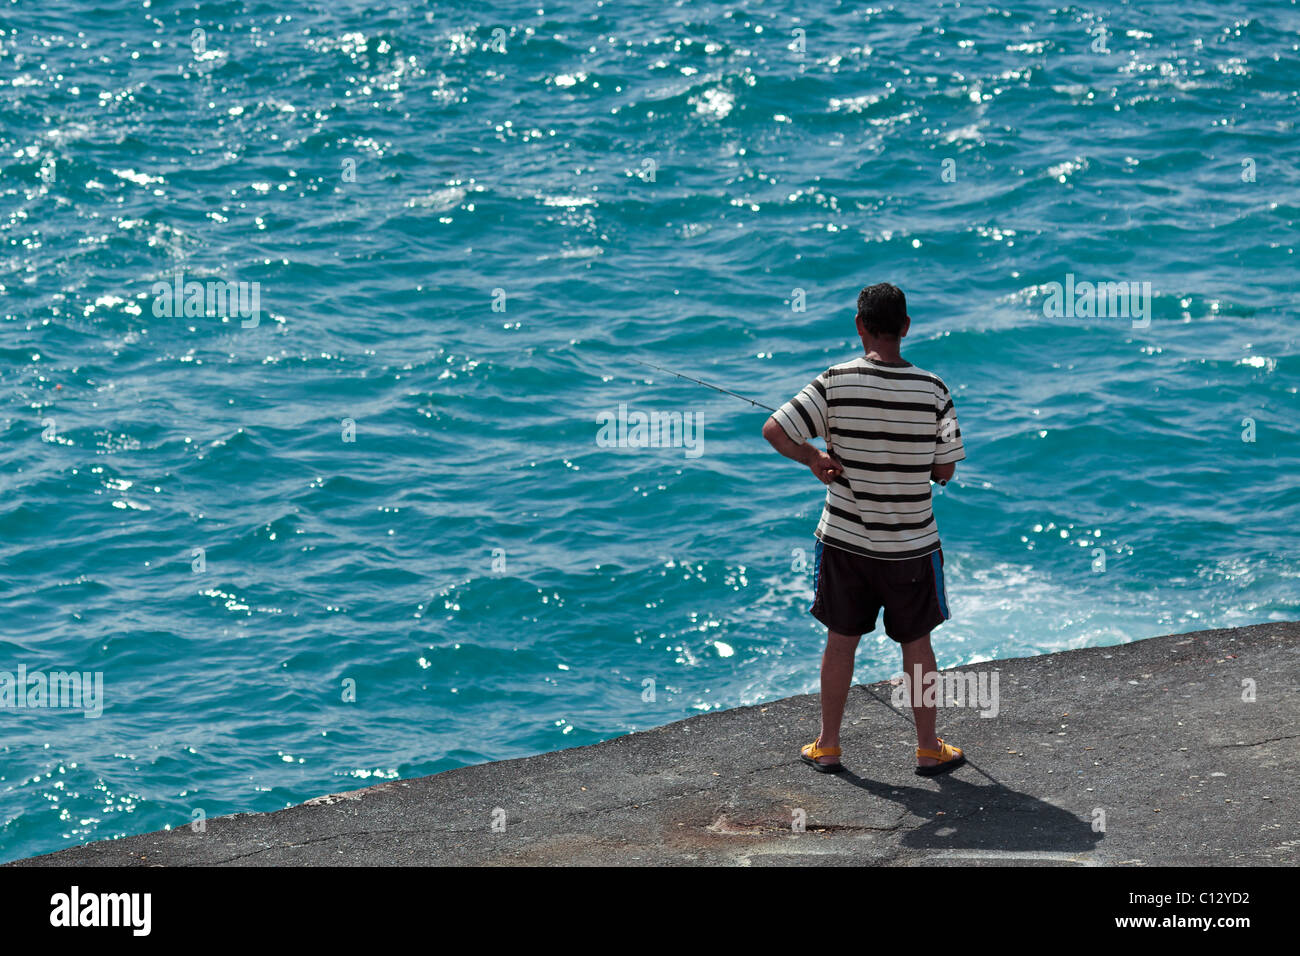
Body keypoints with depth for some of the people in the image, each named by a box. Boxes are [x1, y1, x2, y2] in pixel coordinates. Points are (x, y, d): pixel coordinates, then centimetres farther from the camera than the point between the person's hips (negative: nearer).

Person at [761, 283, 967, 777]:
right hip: (911, 546, 0)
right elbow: (945, 469, -6)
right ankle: (929, 749, 21)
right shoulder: (932, 390, -12)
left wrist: (815, 460, 0)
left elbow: (774, 430, -16)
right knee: (916, 643, 12)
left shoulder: (836, 382, -13)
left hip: (844, 539, 1)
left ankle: (827, 746, 23)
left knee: (841, 639, 13)